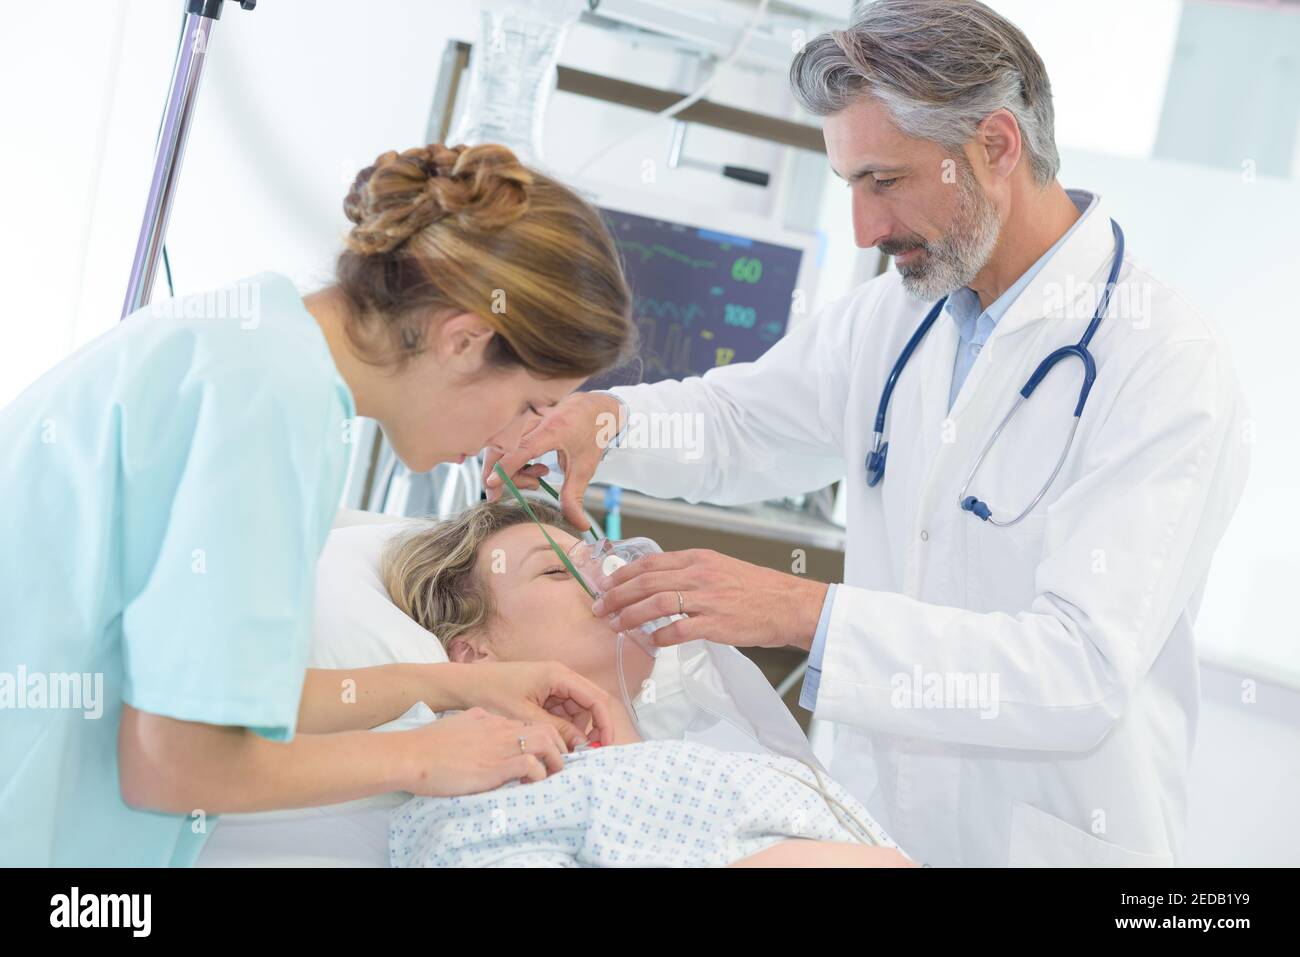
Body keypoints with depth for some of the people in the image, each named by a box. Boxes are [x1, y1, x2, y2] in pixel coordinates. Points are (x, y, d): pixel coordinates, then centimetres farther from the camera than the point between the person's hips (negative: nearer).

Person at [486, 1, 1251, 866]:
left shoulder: (1171, 370, -19)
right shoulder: (897, 312, 3)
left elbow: (1088, 671, -27)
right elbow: (740, 423, 15)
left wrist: (807, 613, -31)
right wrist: (604, 419, -6)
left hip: (1048, 841, -5)